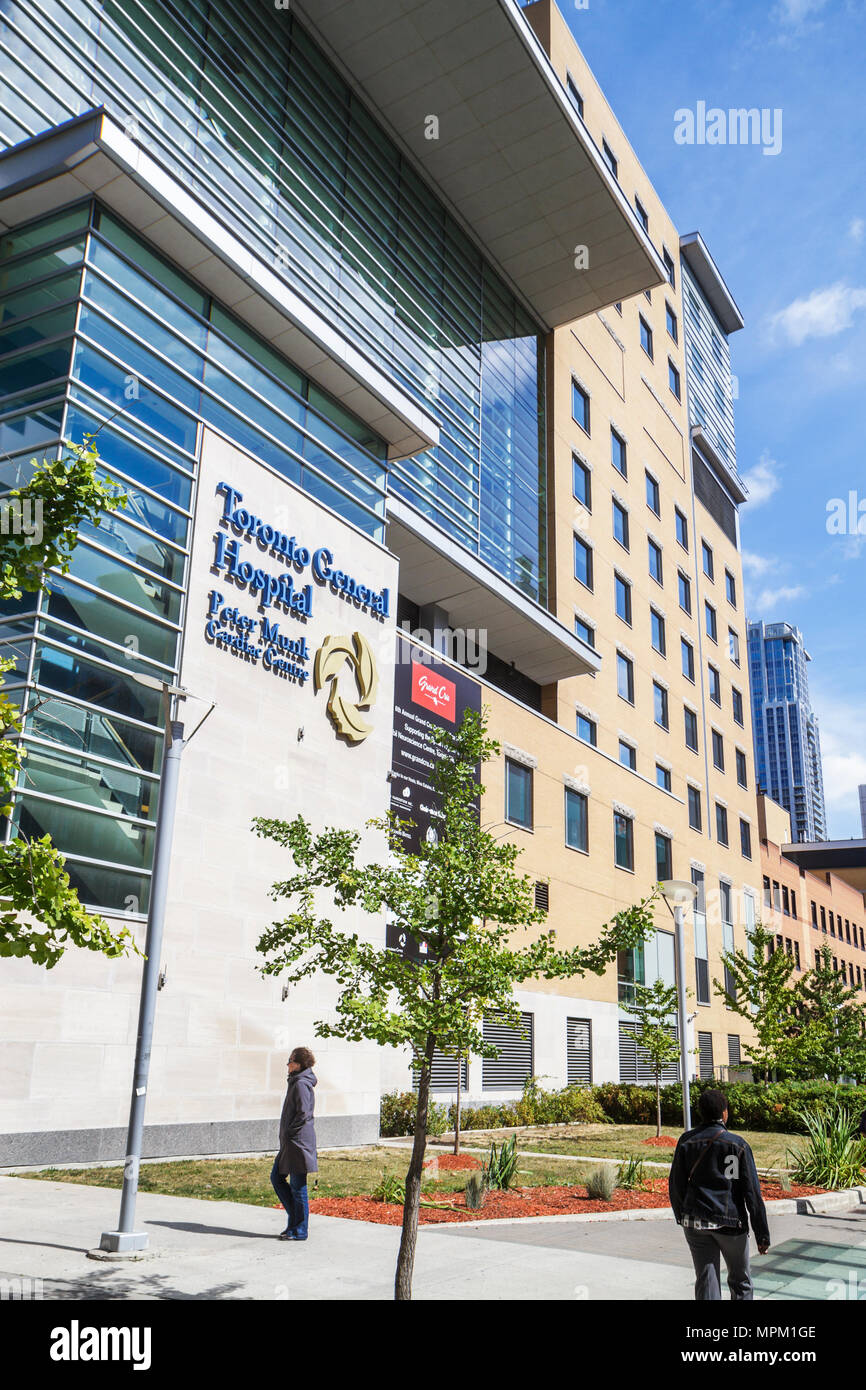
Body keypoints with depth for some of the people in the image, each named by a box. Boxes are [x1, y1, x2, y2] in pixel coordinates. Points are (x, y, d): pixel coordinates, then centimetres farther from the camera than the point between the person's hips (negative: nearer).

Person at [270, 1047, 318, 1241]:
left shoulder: (301, 1084, -17)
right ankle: (296, 1219, 21)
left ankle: (300, 1230, 8)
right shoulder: (296, 1082, 14)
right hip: (290, 1142, 10)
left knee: (298, 1185, -1)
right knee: (276, 1177, 14)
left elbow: (304, 1114, -23)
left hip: (298, 1141, -10)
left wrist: (289, 1132, -14)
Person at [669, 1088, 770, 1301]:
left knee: (706, 1284, 6)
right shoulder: (738, 1144, -7)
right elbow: (752, 1191, -7)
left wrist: (681, 1217, 18)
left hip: (695, 1223, 2)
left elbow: (676, 1186, 4)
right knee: (741, 1282, 17)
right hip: (731, 1223, -2)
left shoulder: (687, 1141, 0)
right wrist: (762, 1234, -3)